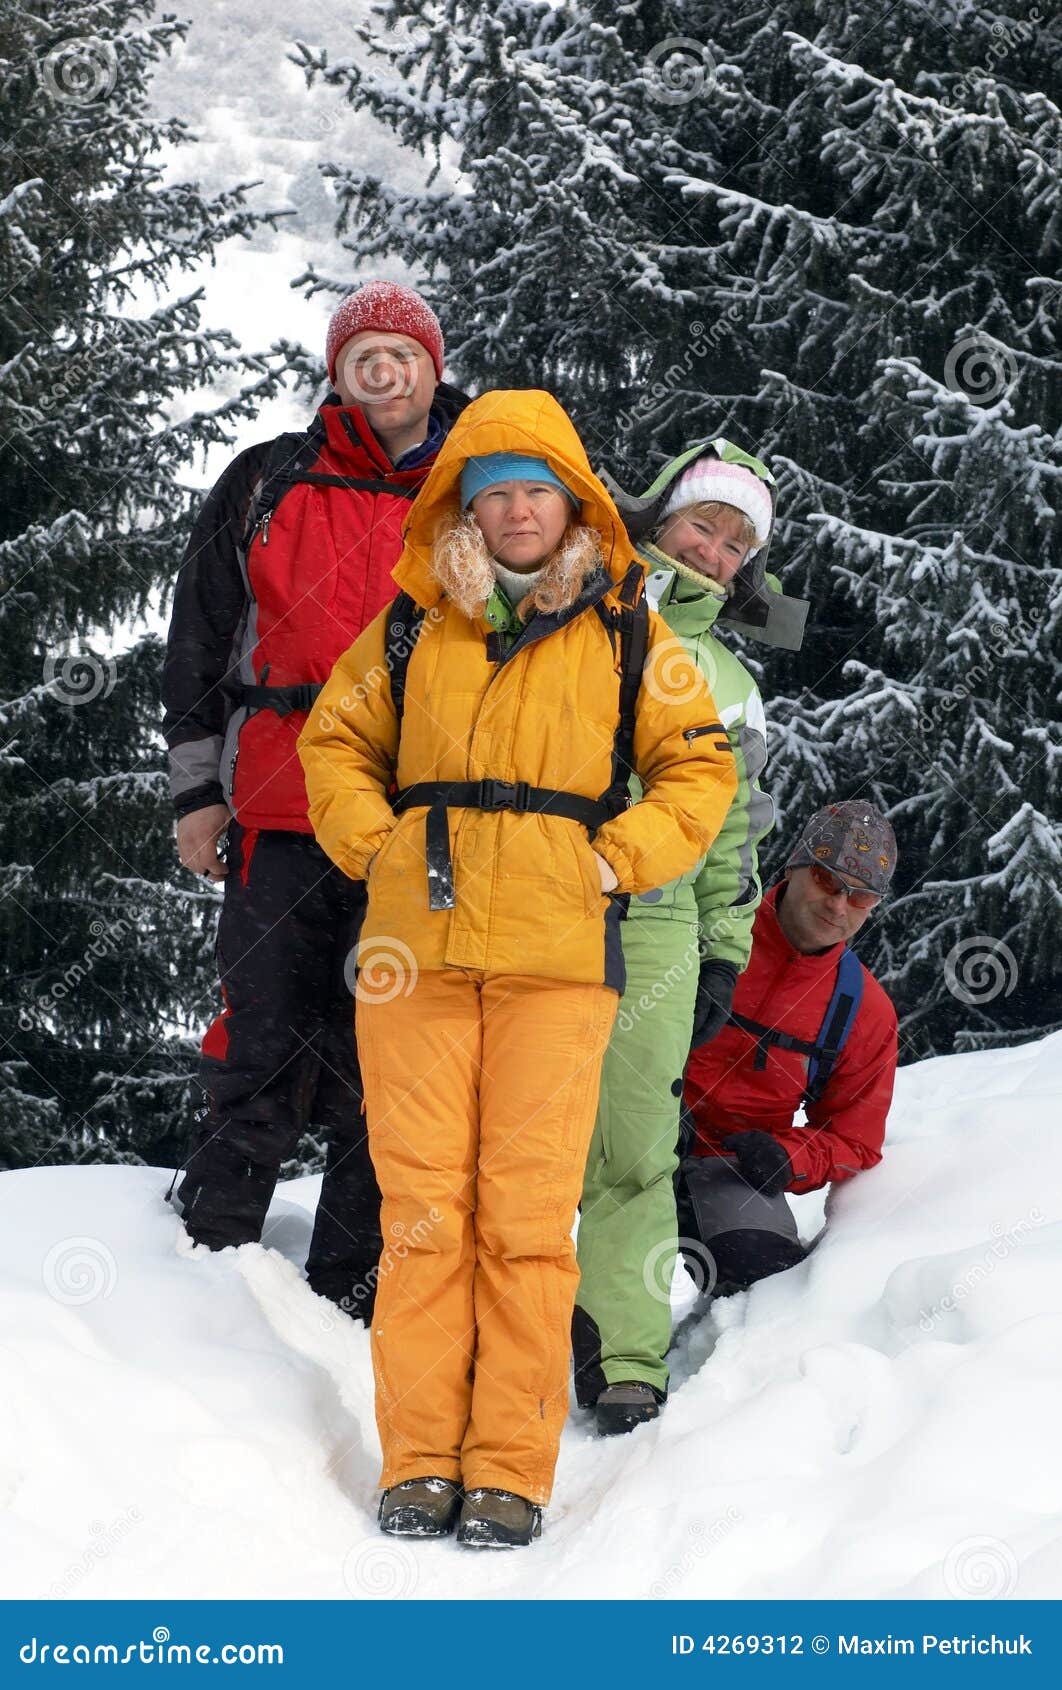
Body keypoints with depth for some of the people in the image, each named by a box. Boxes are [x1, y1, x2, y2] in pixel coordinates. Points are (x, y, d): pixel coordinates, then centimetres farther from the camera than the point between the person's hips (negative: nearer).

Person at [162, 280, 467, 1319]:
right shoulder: (268, 486, 10)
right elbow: (198, 643, 11)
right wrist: (197, 788, 4)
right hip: (284, 815, -1)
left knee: (385, 1072, 1)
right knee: (266, 1048, -5)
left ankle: (349, 1295, 6)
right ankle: (208, 1255, 5)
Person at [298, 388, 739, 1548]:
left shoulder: (625, 635, 10)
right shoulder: (410, 626, 12)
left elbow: (699, 768, 14)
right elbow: (335, 742, 22)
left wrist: (616, 860, 1)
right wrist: (374, 846, 6)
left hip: (557, 960, -1)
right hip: (415, 952, 1)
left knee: (528, 1212, -5)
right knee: (422, 1204, -1)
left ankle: (511, 1469, -2)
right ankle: (421, 1459, 3)